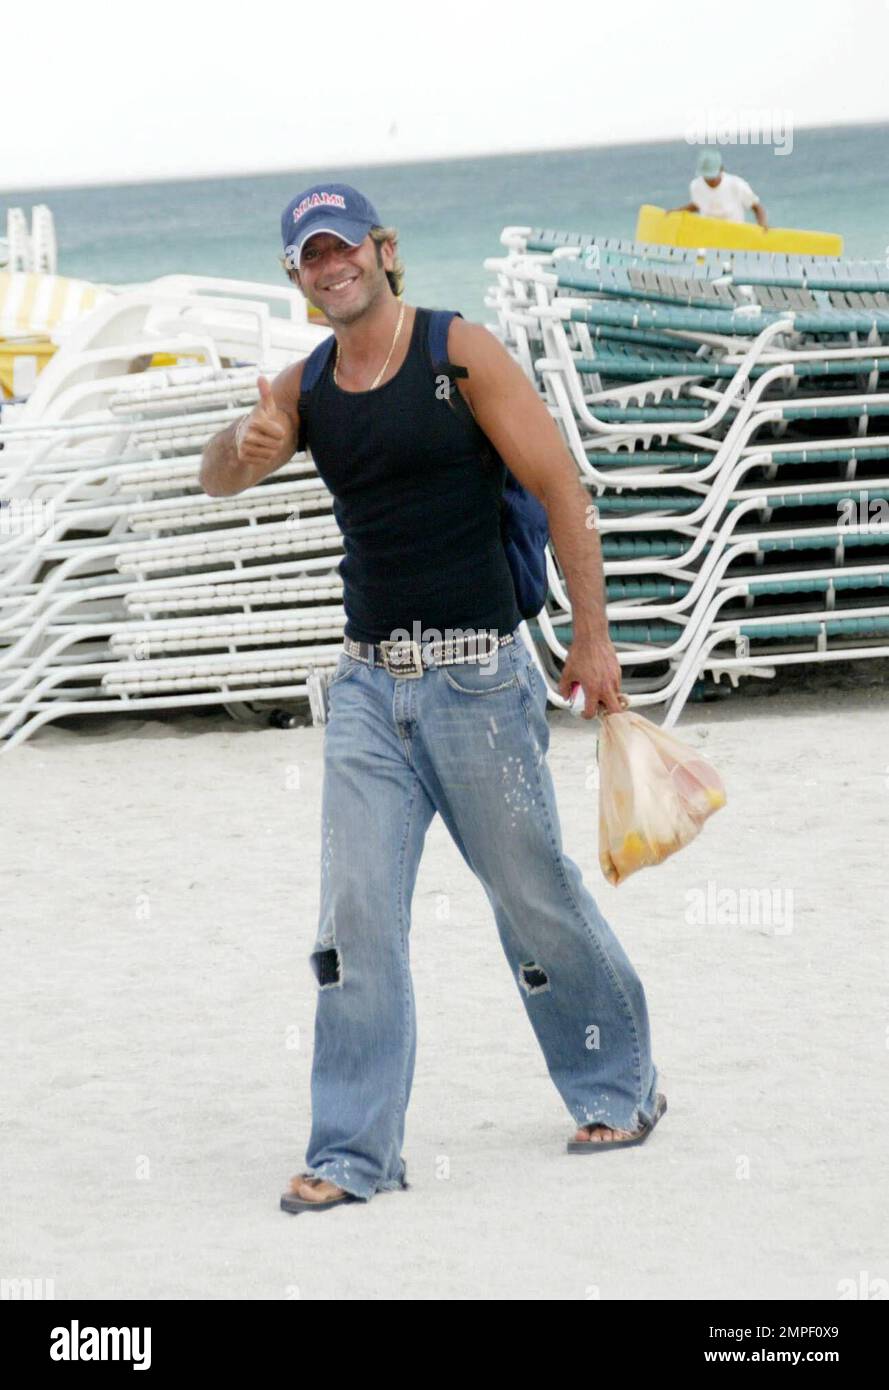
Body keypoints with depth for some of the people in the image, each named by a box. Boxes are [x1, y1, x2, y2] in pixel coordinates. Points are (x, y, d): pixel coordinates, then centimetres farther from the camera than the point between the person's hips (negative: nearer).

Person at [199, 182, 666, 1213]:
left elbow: (559, 488, -6)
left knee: (535, 897, 6)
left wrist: (593, 636, -10)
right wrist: (242, 449, -28)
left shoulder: (461, 353, -5)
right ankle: (353, 1151, -2)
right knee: (355, 915, -4)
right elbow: (217, 480, -3)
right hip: (368, 683, 4)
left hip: (478, 678, -4)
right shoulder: (303, 390, 9)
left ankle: (618, 1088, 26)